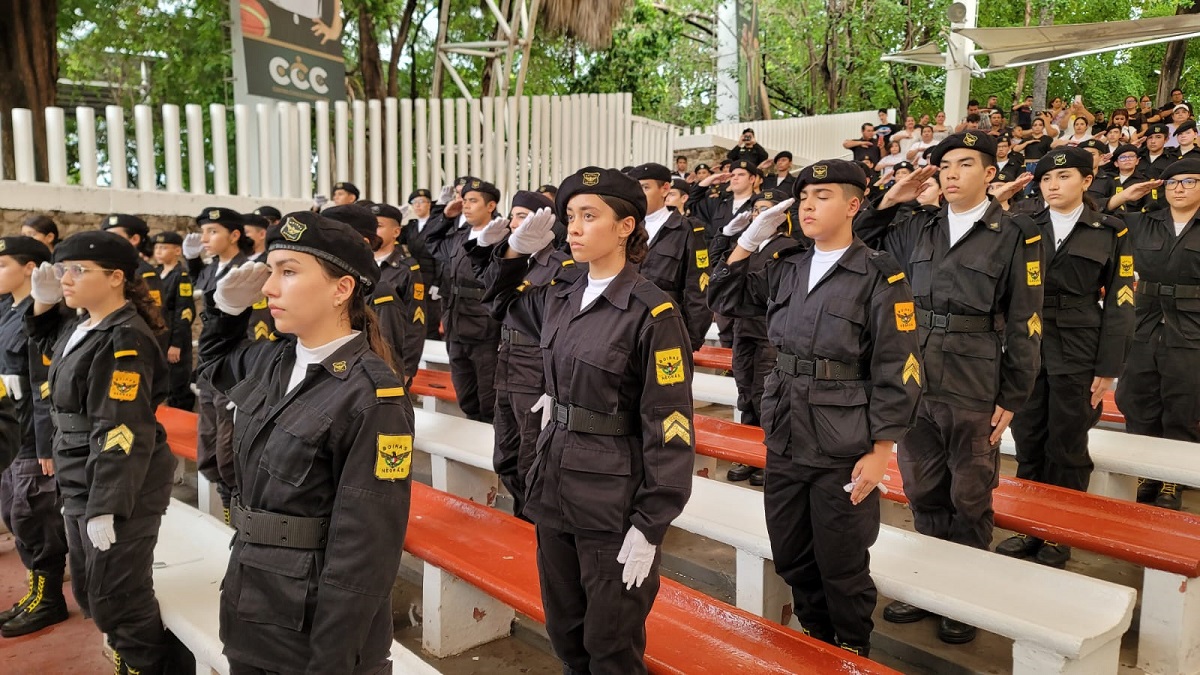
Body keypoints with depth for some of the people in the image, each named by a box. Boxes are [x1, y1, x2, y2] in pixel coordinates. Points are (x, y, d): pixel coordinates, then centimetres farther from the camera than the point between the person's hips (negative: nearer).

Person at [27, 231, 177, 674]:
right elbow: (46, 343, 31)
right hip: (80, 483, 10)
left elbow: (121, 432, -24)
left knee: (116, 596, 0)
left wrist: (105, 507, -24)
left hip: (119, 486, -10)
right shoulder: (79, 324, 8)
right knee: (87, 589, 20)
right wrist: (43, 303, 10)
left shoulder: (124, 340, -21)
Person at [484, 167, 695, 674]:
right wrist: (516, 251, 8)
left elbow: (668, 427, -15)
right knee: (564, 633, 21)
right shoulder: (562, 300, 5)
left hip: (614, 501, -6)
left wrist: (650, 527, -17)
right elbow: (507, 301, 27)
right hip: (554, 485, 7)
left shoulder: (652, 314, -15)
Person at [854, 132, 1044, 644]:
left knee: (969, 498, 10)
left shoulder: (1015, 235, -5)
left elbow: (1024, 325, -4)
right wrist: (886, 204, 3)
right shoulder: (917, 227, 6)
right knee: (923, 491, 15)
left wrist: (1012, 398, -5)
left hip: (974, 390, -4)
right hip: (916, 381, 4)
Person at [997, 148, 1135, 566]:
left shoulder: (1110, 233, 1)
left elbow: (1119, 306, -1)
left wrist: (1108, 370, -5)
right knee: (1028, 443, 8)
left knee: (1066, 449, 6)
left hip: (1078, 354, -2)